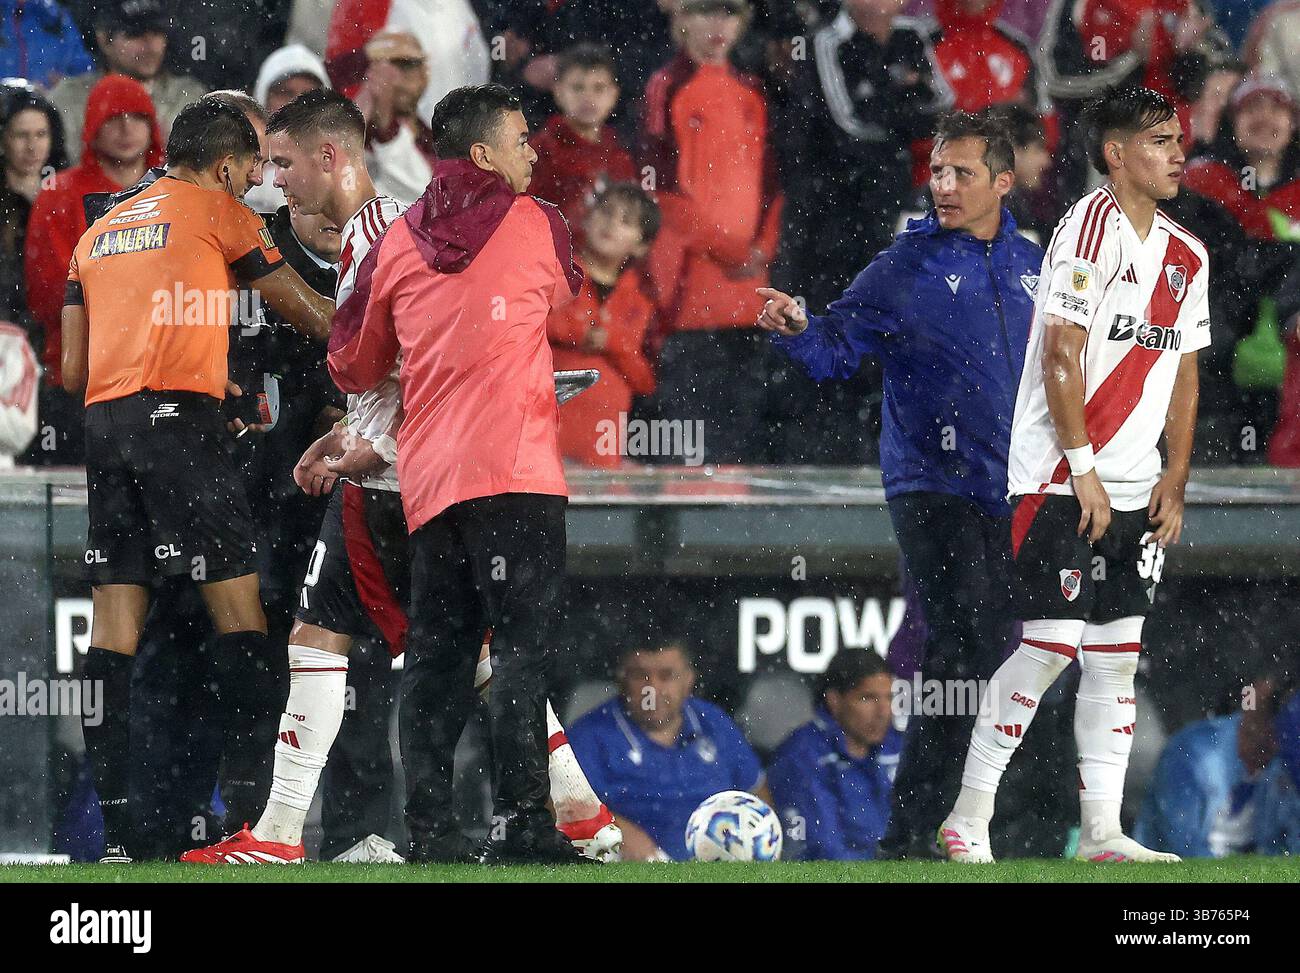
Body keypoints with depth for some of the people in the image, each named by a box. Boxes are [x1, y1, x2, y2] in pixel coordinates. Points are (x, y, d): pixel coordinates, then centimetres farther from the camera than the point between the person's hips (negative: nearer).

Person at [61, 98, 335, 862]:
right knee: (237, 604, -4)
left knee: (116, 624, 3)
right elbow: (308, 312, 11)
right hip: (179, 419, -6)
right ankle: (251, 798, -14)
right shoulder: (217, 211, 6)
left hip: (104, 424, 6)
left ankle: (111, 827, -2)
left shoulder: (99, 233, 23)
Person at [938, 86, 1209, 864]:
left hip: (1134, 491, 8)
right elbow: (1061, 358, -16)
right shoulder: (1092, 225, -12)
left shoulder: (1187, 258, 13)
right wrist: (1083, 470, -17)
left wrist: (1175, 480, 8)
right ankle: (968, 819, -4)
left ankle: (1102, 829, 10)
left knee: (1118, 656, 6)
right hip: (1061, 479, -8)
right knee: (1052, 645, -12)